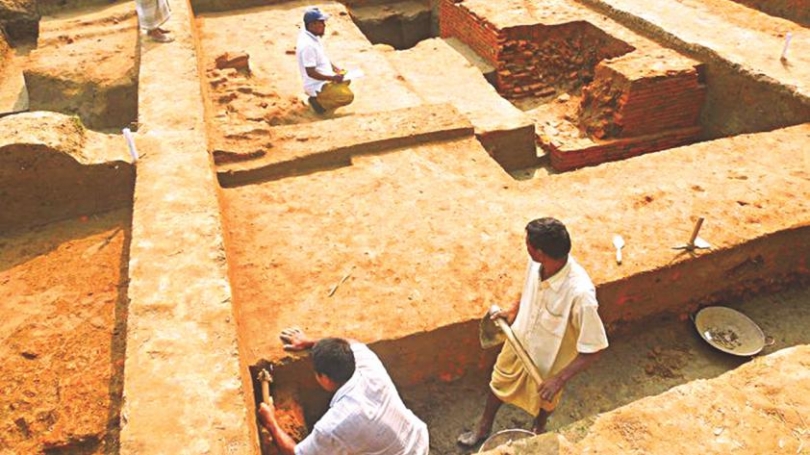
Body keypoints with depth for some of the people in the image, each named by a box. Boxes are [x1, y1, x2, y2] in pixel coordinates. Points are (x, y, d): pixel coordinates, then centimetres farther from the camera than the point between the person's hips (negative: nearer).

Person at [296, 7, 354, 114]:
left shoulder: (313, 36, 3)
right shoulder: (307, 45, -28)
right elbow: (310, 73, -27)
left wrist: (335, 69, 6)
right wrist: (332, 78, -22)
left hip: (324, 79, 10)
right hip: (316, 85, -10)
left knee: (345, 80, 24)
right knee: (348, 97, -19)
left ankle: (321, 96, 12)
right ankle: (318, 101, -5)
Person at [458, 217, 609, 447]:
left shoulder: (580, 293, -42)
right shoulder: (536, 264, -24)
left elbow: (594, 348, -31)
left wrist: (560, 378, -30)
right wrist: (513, 310, 1)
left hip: (548, 359, -4)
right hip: (519, 342, 5)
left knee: (544, 398, 28)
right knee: (500, 383, 26)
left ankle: (539, 430, 63)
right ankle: (483, 427, 56)